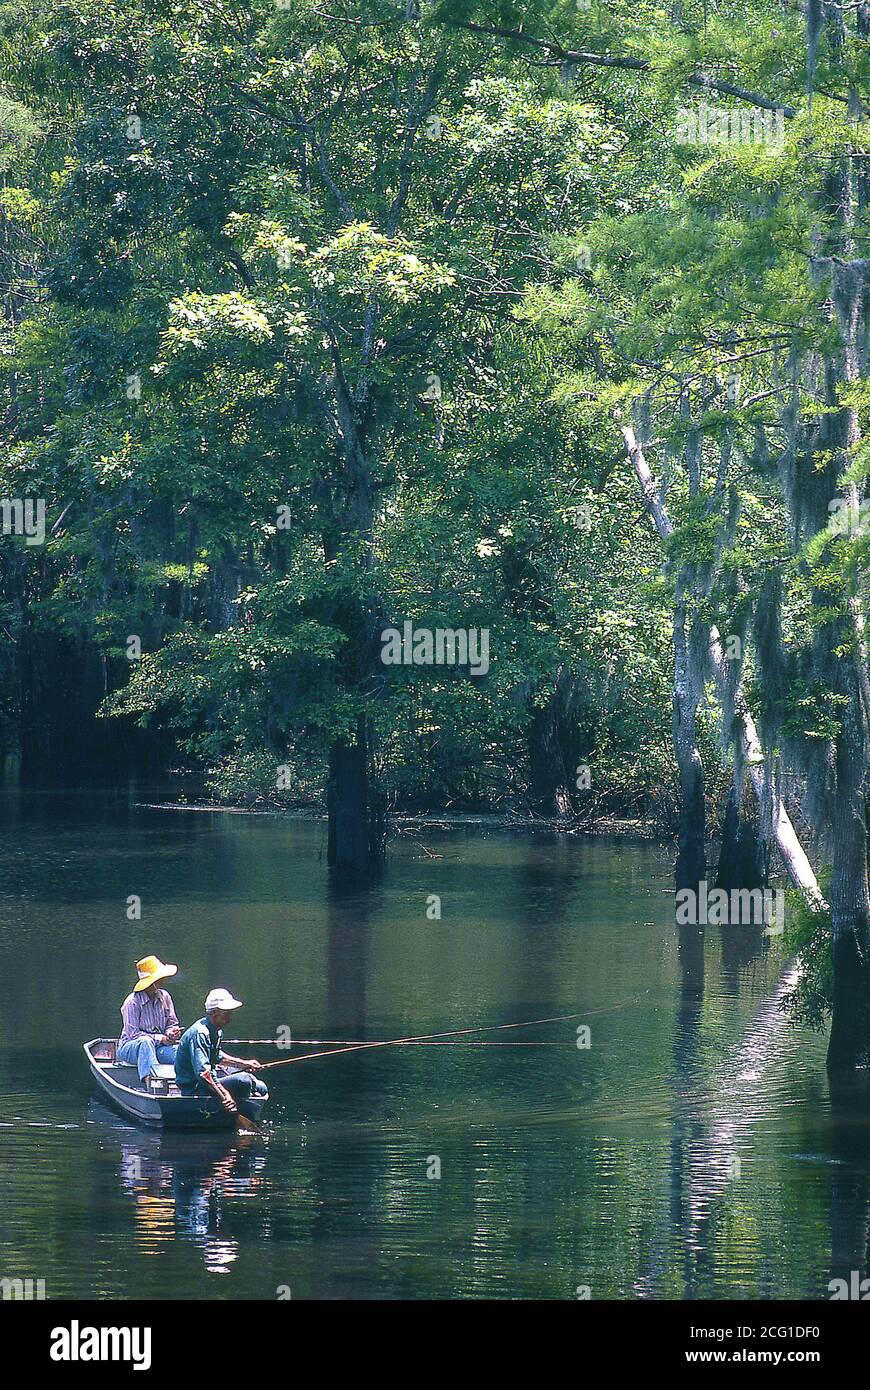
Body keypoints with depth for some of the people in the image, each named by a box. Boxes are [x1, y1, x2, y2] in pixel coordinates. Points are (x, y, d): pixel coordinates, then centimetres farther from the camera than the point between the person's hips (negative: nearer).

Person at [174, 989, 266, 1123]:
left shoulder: (217, 1030, 8)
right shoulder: (199, 1034, -24)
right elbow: (202, 1073, -33)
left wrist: (243, 1062, 28)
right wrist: (223, 1096, -38)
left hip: (212, 1080, 11)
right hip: (195, 1089, -11)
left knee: (260, 1088, 13)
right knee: (244, 1080, -29)